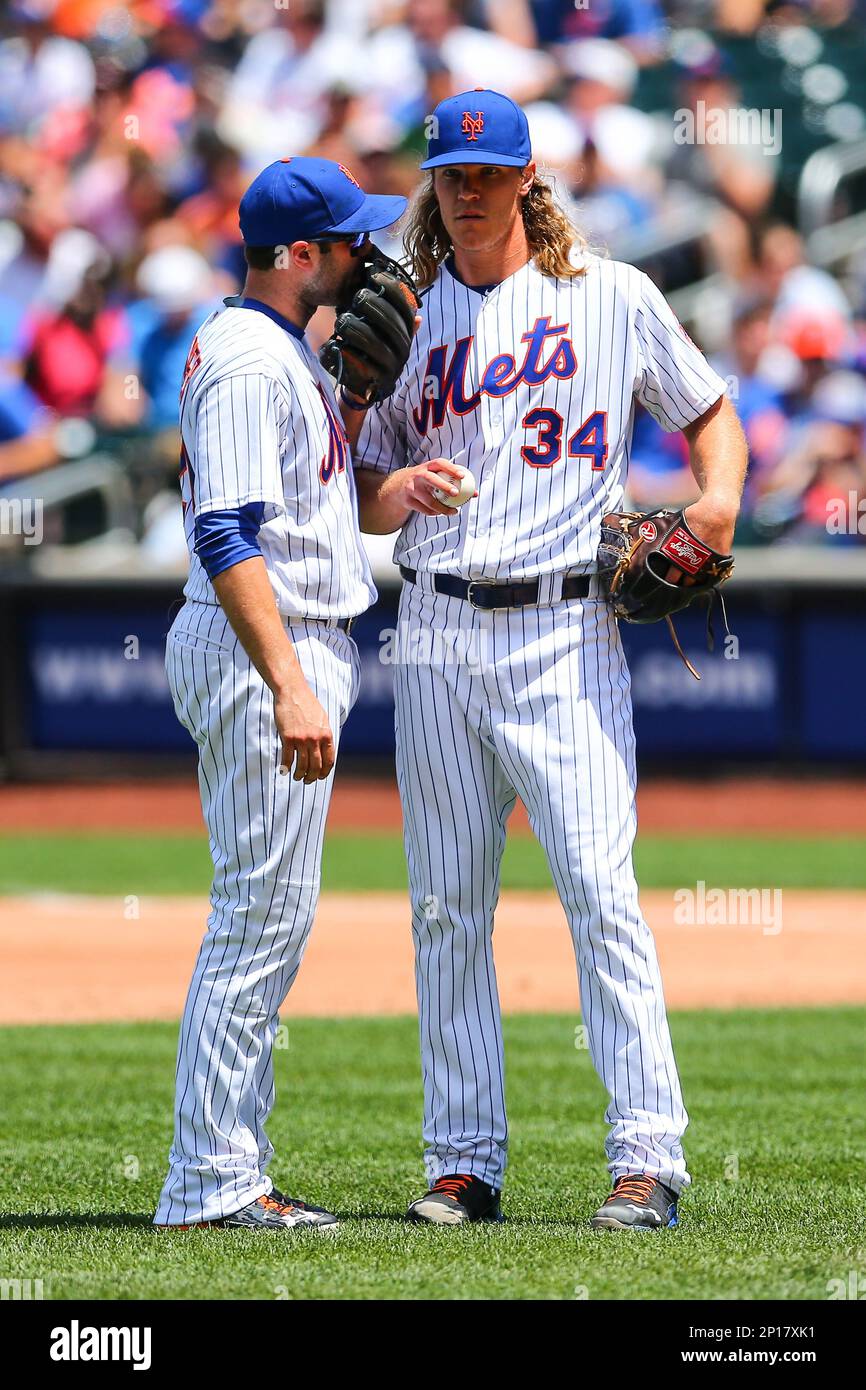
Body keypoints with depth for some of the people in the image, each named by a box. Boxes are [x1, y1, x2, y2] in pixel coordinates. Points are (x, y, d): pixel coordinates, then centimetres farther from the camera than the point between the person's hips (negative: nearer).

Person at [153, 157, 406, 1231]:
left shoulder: (283, 354, 16)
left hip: (293, 657, 11)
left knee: (268, 921, 12)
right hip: (262, 655, -11)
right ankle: (208, 1184, -8)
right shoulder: (250, 359, -16)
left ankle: (229, 1173, 15)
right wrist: (290, 688, -30)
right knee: (261, 919, -9)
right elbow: (227, 537, -24)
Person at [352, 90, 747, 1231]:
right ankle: (466, 1162, 9)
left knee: (602, 892, -12)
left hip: (566, 632, -3)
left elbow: (708, 410, 14)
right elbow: (360, 500, 12)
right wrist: (402, 491, -11)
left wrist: (718, 499, -6)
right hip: (438, 637, 3)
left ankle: (648, 1156, -14)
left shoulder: (613, 299, 6)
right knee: (447, 908, 4)